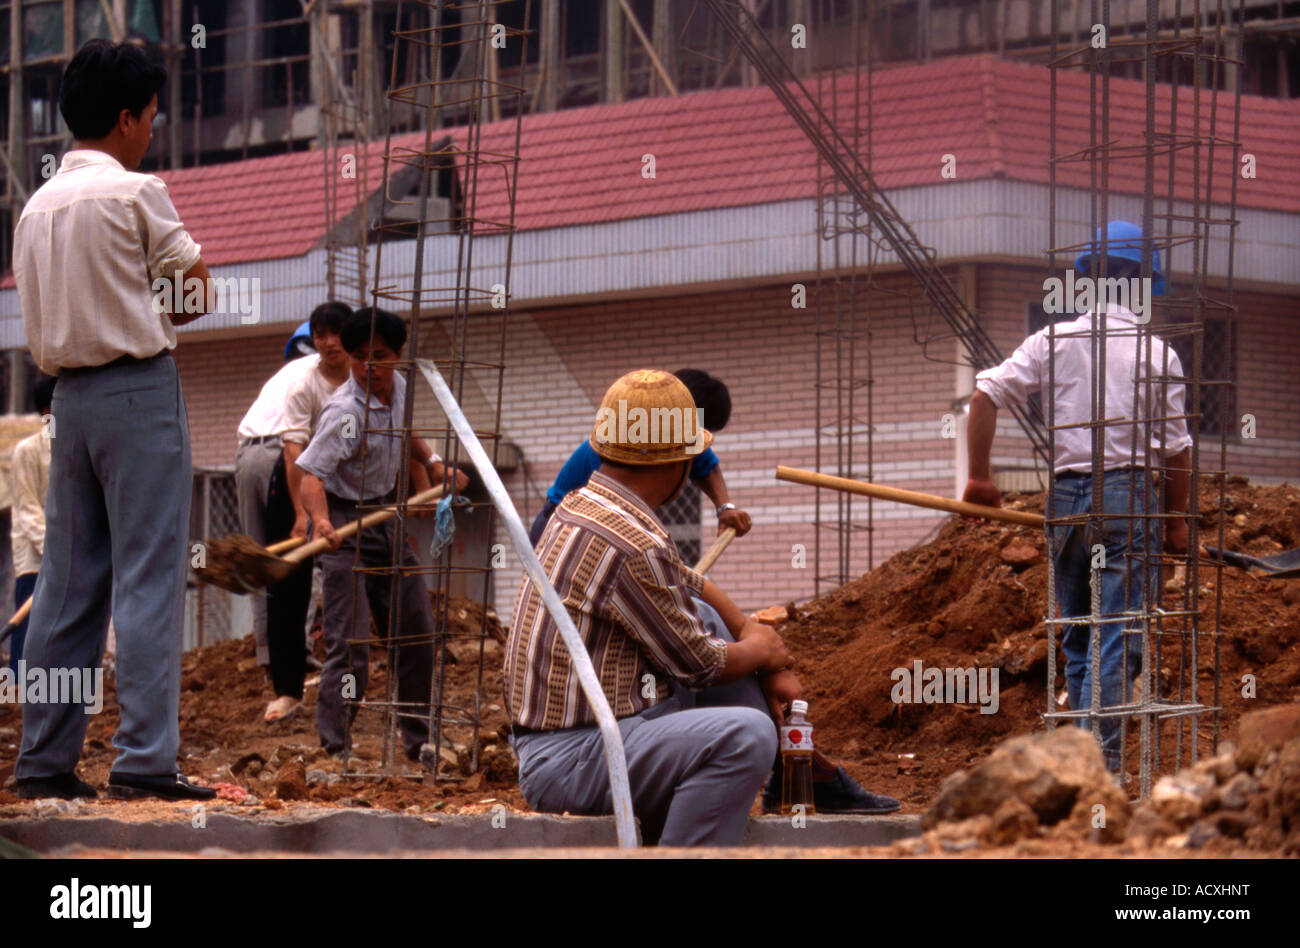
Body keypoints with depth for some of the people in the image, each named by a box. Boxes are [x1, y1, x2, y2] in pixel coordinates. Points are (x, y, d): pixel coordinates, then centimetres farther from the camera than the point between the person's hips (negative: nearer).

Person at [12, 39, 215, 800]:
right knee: (149, 580, -7)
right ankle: (146, 758, -12)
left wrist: (128, 310, 9)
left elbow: (41, 327, 15)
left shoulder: (37, 207, 12)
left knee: (69, 584, 8)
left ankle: (45, 759, 8)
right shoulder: (136, 193, -9)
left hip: (70, 394, 7)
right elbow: (199, 295, -1)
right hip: (141, 389, -7)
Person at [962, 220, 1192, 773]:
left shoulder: (1054, 340, 5)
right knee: (1119, 641, -5)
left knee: (1076, 640, 13)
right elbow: (1175, 447, -1)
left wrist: (979, 477, 7)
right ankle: (1101, 762, -14)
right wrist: (1177, 522, 10)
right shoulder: (1156, 352, -1)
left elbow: (986, 394, -1)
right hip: (1128, 497, -3)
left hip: (1066, 495, 3)